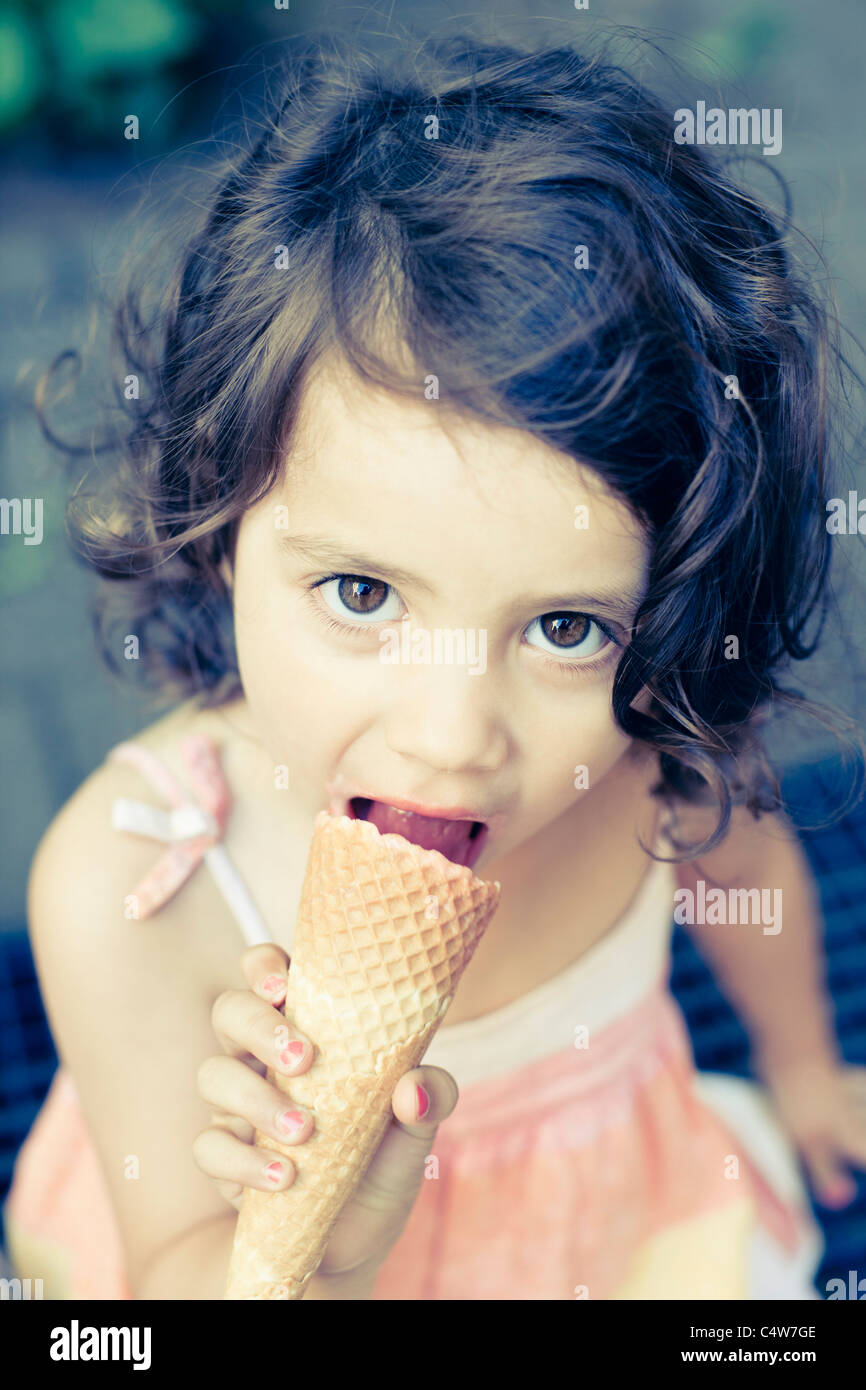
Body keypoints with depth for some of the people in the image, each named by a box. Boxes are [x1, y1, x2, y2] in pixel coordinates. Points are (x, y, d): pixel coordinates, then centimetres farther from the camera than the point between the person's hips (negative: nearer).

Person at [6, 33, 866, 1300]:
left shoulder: (665, 750, -26)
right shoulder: (126, 891, -36)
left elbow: (742, 860, 0)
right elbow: (174, 1275, -22)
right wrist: (314, 1242, -45)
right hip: (276, 1248, -1)